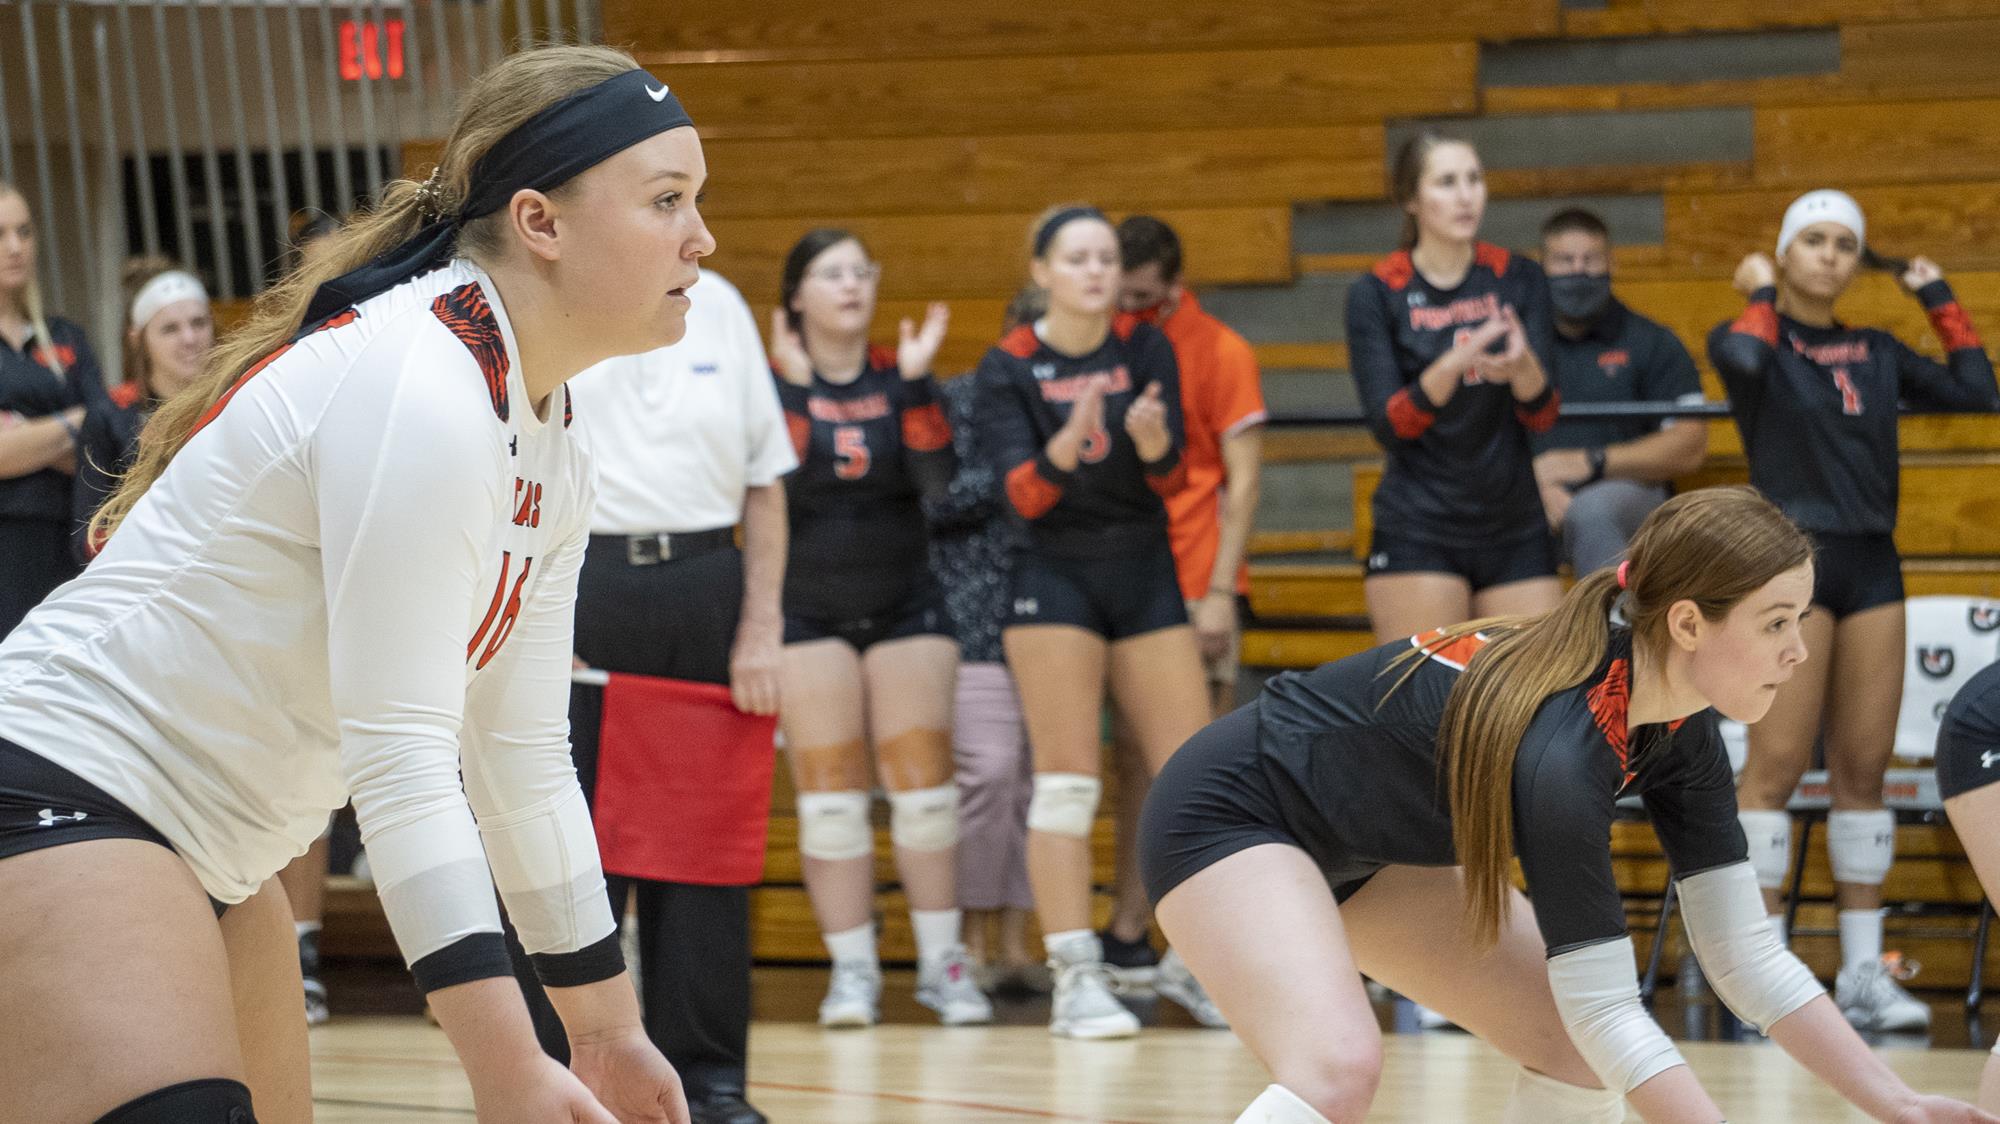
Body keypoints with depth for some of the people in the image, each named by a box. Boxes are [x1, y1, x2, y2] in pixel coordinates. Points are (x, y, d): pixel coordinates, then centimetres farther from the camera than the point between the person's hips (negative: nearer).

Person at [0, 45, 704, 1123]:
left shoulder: (549, 453, 8)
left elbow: (521, 759, 15)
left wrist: (604, 1027, 17)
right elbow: (396, 755, -25)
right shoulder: (416, 387, -21)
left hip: (209, 852, 11)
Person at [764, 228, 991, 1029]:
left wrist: (916, 382, -18)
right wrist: (793, 385, -23)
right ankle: (852, 969, 2)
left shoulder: (899, 376, 3)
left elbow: (938, 483, -11)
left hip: (904, 607, 2)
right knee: (829, 796, -3)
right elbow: (773, 487, -18)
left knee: (924, 784, -1)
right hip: (805, 614, -2)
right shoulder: (772, 379, -3)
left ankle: (942, 961, 6)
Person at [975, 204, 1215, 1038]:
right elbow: (1023, 492, -15)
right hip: (1056, 575, -3)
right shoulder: (1008, 367, -5)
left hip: (1146, 574, 3)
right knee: (1067, 779, -8)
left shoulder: (1146, 350, 2)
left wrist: (1152, 440, -29)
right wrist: (1069, 441, -34)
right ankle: (1076, 979, -8)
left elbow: (1171, 478, -7)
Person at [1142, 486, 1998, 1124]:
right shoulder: (1565, 746, -35)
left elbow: (1744, 955, -4)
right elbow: (1606, 1007, -33)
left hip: (1368, 854, 10)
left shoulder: (1679, 730, -10)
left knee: (1580, 1053, 2)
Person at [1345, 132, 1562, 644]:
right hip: (1418, 535, -3)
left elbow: (1542, 414, -3)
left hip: (1516, 529, 3)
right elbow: (1388, 425, -11)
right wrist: (1454, 364, -28)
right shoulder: (1376, 294, -2)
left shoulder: (1518, 279, 4)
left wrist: (1521, 366, -26)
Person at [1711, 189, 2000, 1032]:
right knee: (1778, 764, -10)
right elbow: (1744, 362, -23)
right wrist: (1762, 294, -5)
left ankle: (1864, 972, 8)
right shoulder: (1749, 337, 2)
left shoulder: (1877, 354, 16)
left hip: (1872, 566, 5)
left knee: (1864, 769, 4)